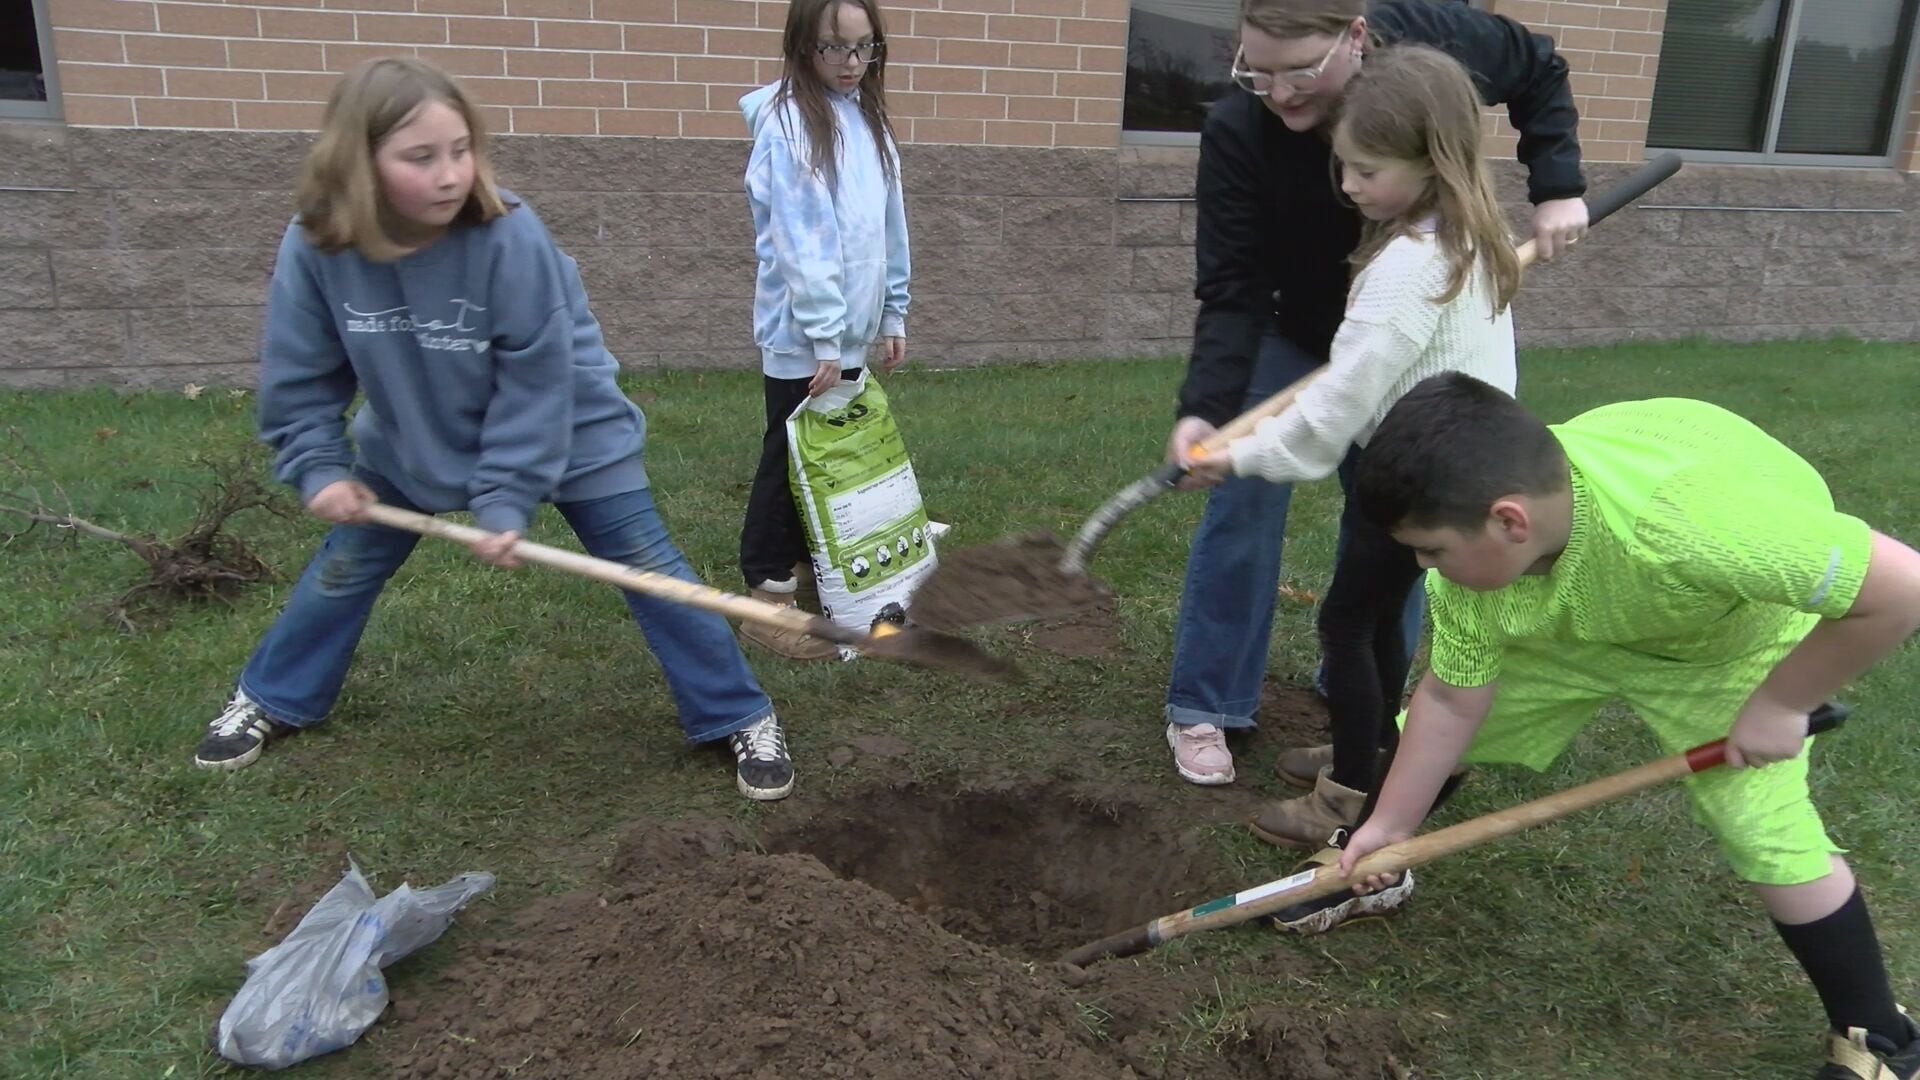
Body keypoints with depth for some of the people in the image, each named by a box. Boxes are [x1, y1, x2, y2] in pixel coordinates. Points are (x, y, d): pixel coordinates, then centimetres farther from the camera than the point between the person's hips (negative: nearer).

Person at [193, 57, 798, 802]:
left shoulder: (510, 238, -32)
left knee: (649, 568, -3)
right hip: (408, 439, 4)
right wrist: (319, 470, -12)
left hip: (569, 428, -3)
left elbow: (536, 388, -26)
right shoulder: (315, 247, -22)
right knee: (343, 567, 15)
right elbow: (299, 379, -6)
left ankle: (739, 718, 10)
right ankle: (272, 700, 40)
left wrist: (507, 500, -27)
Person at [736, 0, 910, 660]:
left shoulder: (868, 120, 10)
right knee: (794, 460, 0)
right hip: (802, 335, -7)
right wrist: (825, 339, -19)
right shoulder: (786, 123, -13)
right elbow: (799, 245, -18)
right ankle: (769, 600, 9)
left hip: (850, 329, 7)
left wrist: (892, 315, 12)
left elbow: (890, 228, 14)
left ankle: (811, 572, 28)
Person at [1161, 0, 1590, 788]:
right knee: (1244, 498, -9)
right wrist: (1206, 407, -45)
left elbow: (1541, 74, -5)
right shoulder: (1237, 131, -33)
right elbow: (1231, 293, -31)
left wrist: (1557, 186, -16)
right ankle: (1204, 708, 3)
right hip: (1291, 331, -2)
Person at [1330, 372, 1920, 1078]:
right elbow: (1452, 701, -12)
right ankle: (1370, 870, 31)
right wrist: (1389, 825, -5)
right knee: (1425, 722, 2)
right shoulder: (1476, 554, -28)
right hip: (1567, 619, 5)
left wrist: (1779, 702, -27)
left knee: (1769, 835, -14)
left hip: (1740, 628, -4)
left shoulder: (1686, 519, -48)